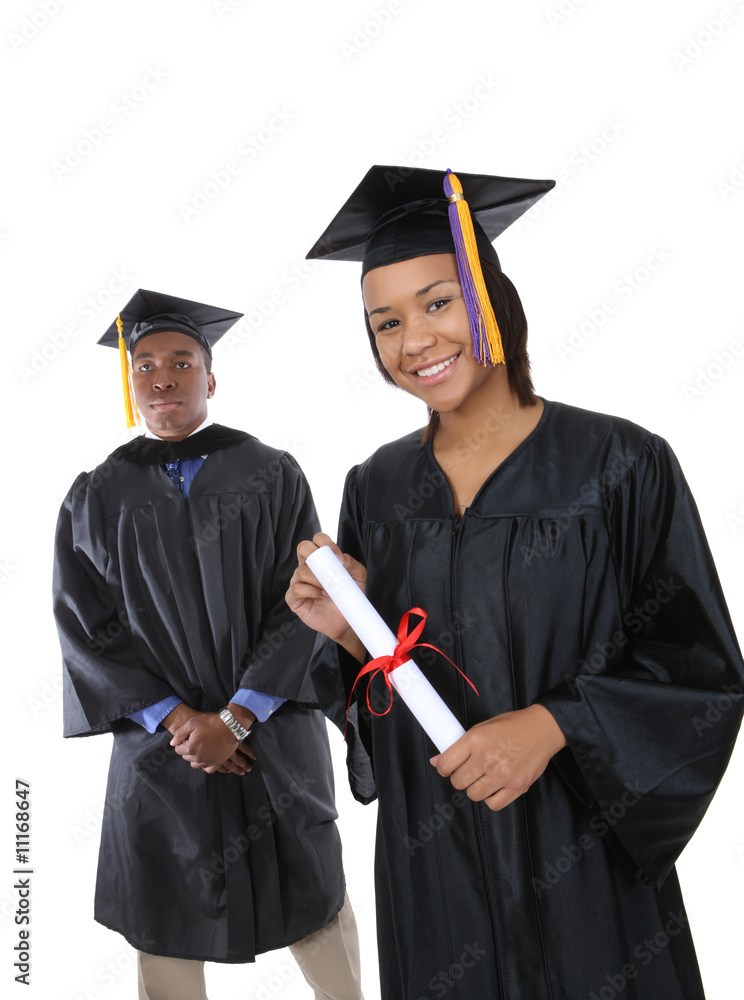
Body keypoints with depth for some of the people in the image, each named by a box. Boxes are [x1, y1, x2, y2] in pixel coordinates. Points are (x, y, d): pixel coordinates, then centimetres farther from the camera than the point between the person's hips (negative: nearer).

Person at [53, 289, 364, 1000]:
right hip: (158, 741, 1)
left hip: (275, 734, 0)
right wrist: (178, 719, -11)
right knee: (166, 914, 10)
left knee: (311, 891, 13)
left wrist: (237, 717, -14)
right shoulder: (97, 498, 2)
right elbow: (84, 626, -2)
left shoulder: (273, 476, -1)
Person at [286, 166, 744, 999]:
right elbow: (379, 698, 6)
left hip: (581, 860, -3)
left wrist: (554, 724, -23)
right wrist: (351, 634, -15)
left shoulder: (622, 468, -13)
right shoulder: (376, 488, -1)